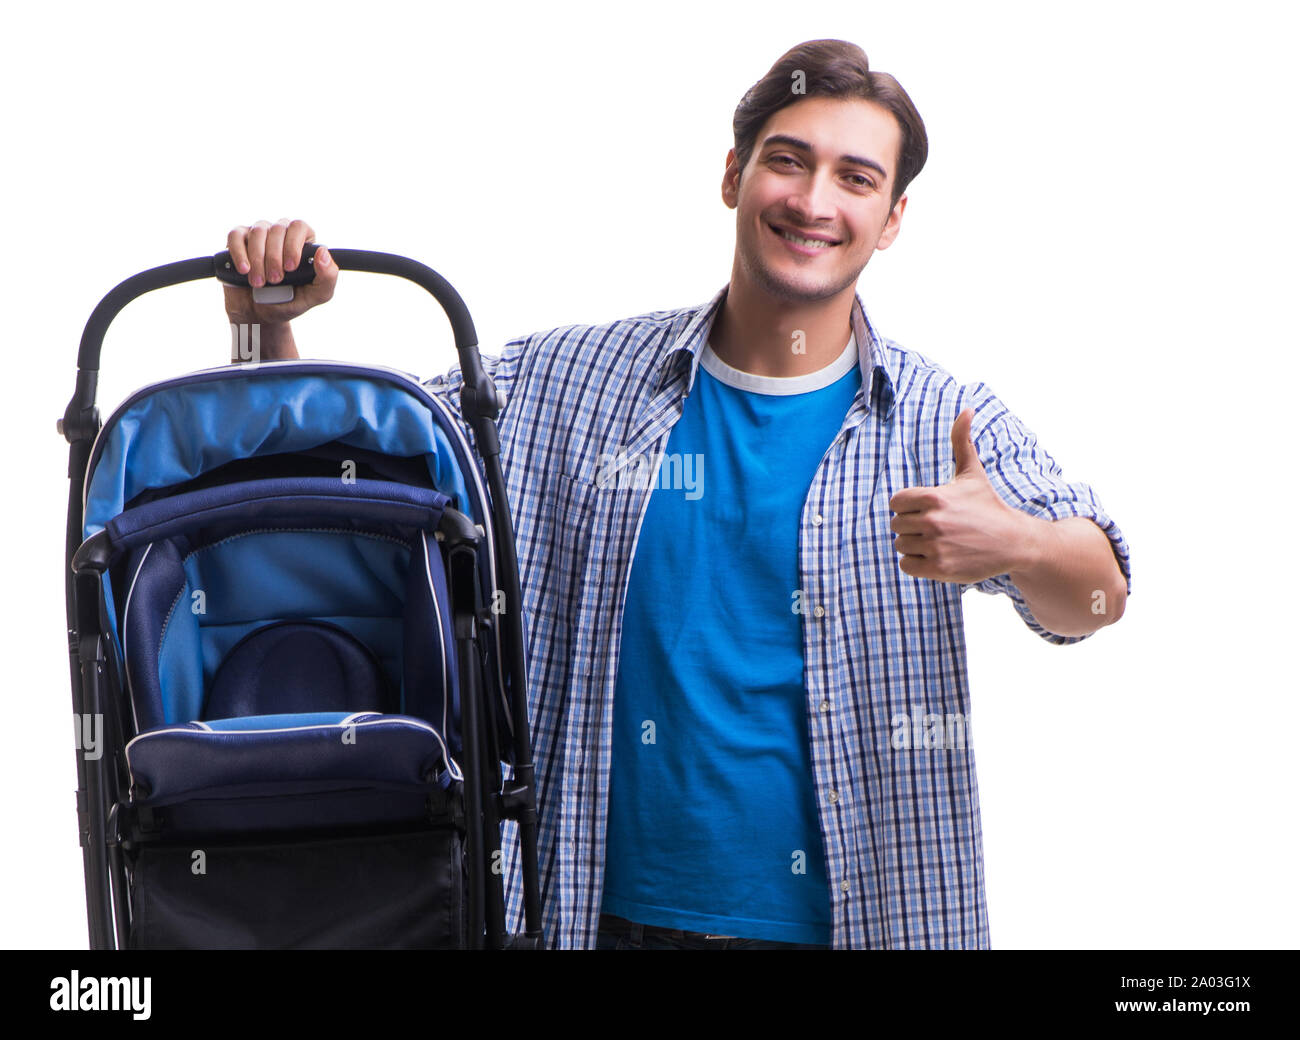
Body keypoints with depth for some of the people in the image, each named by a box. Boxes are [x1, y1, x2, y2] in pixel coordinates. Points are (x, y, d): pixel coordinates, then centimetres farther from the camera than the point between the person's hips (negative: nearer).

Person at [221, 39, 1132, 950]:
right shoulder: (572, 382, 1)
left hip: (865, 917, 0)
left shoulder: (944, 423, -2)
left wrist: (1014, 544, -35)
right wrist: (268, 326, -10)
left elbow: (1098, 597, -13)